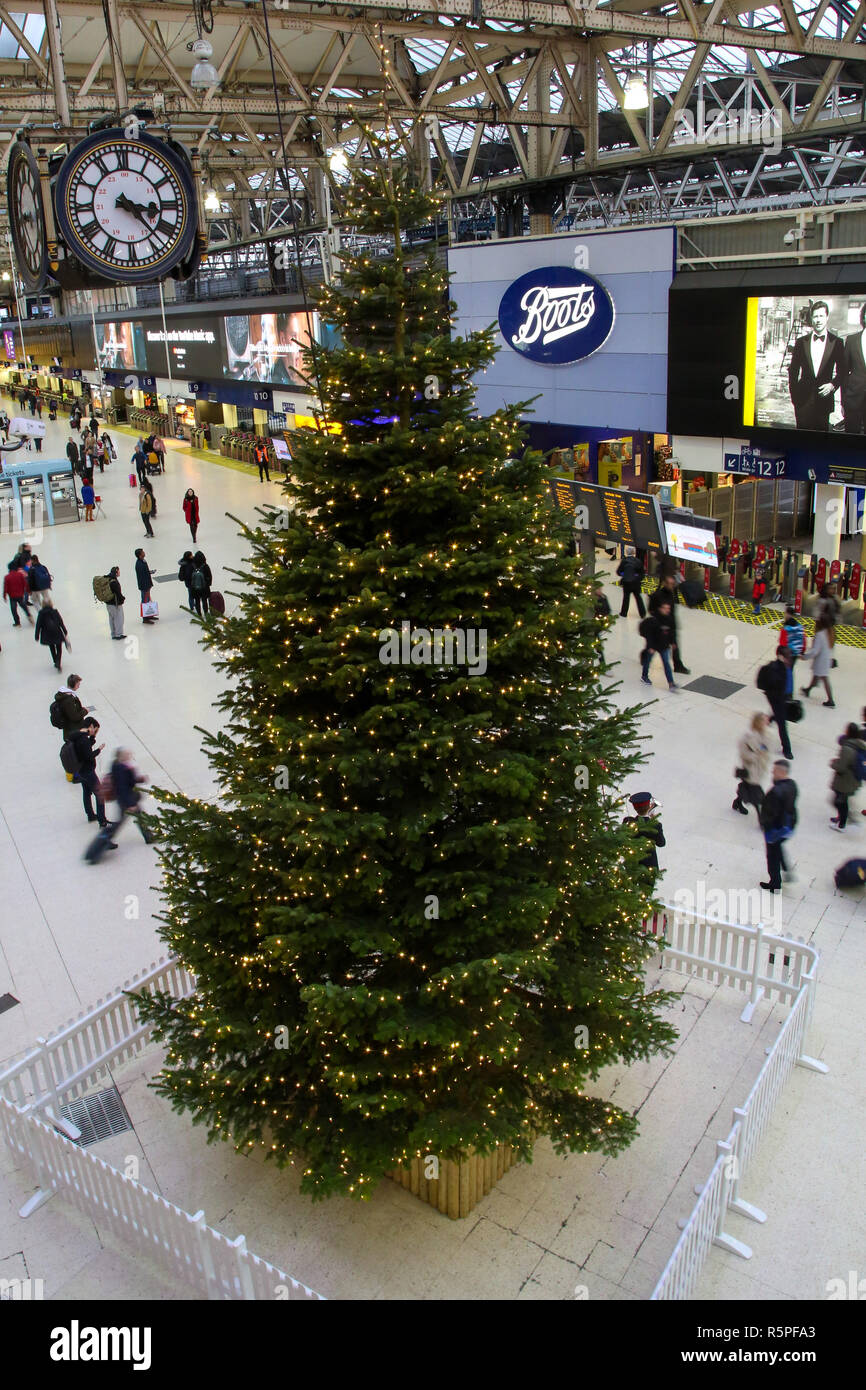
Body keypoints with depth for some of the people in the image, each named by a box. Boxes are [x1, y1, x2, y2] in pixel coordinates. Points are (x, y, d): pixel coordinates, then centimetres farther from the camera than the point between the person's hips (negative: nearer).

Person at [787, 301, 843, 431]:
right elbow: (793, 370, 8)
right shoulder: (801, 341, 5)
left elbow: (842, 371, 8)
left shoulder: (837, 342, 2)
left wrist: (833, 385, -10)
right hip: (803, 399, 1)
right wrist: (794, 395, 3)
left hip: (824, 397, 0)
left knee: (821, 431, 2)